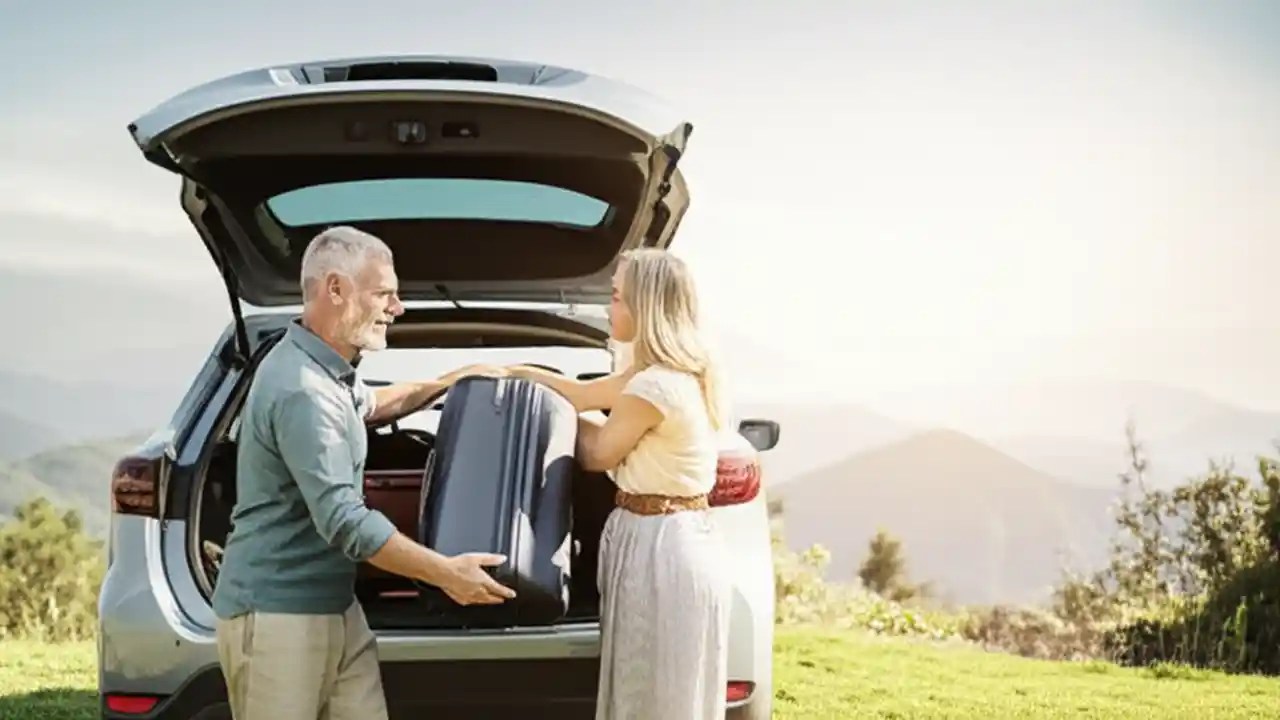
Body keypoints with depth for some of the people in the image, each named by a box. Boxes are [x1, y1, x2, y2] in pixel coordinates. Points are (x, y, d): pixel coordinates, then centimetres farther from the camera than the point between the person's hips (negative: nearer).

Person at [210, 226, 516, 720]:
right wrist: (444, 573, -24)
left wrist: (444, 385, 28)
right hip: (276, 612, -10)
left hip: (335, 605, 10)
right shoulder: (300, 389, -22)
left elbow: (369, 405, 38)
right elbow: (344, 520, -27)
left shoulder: (328, 370, 12)